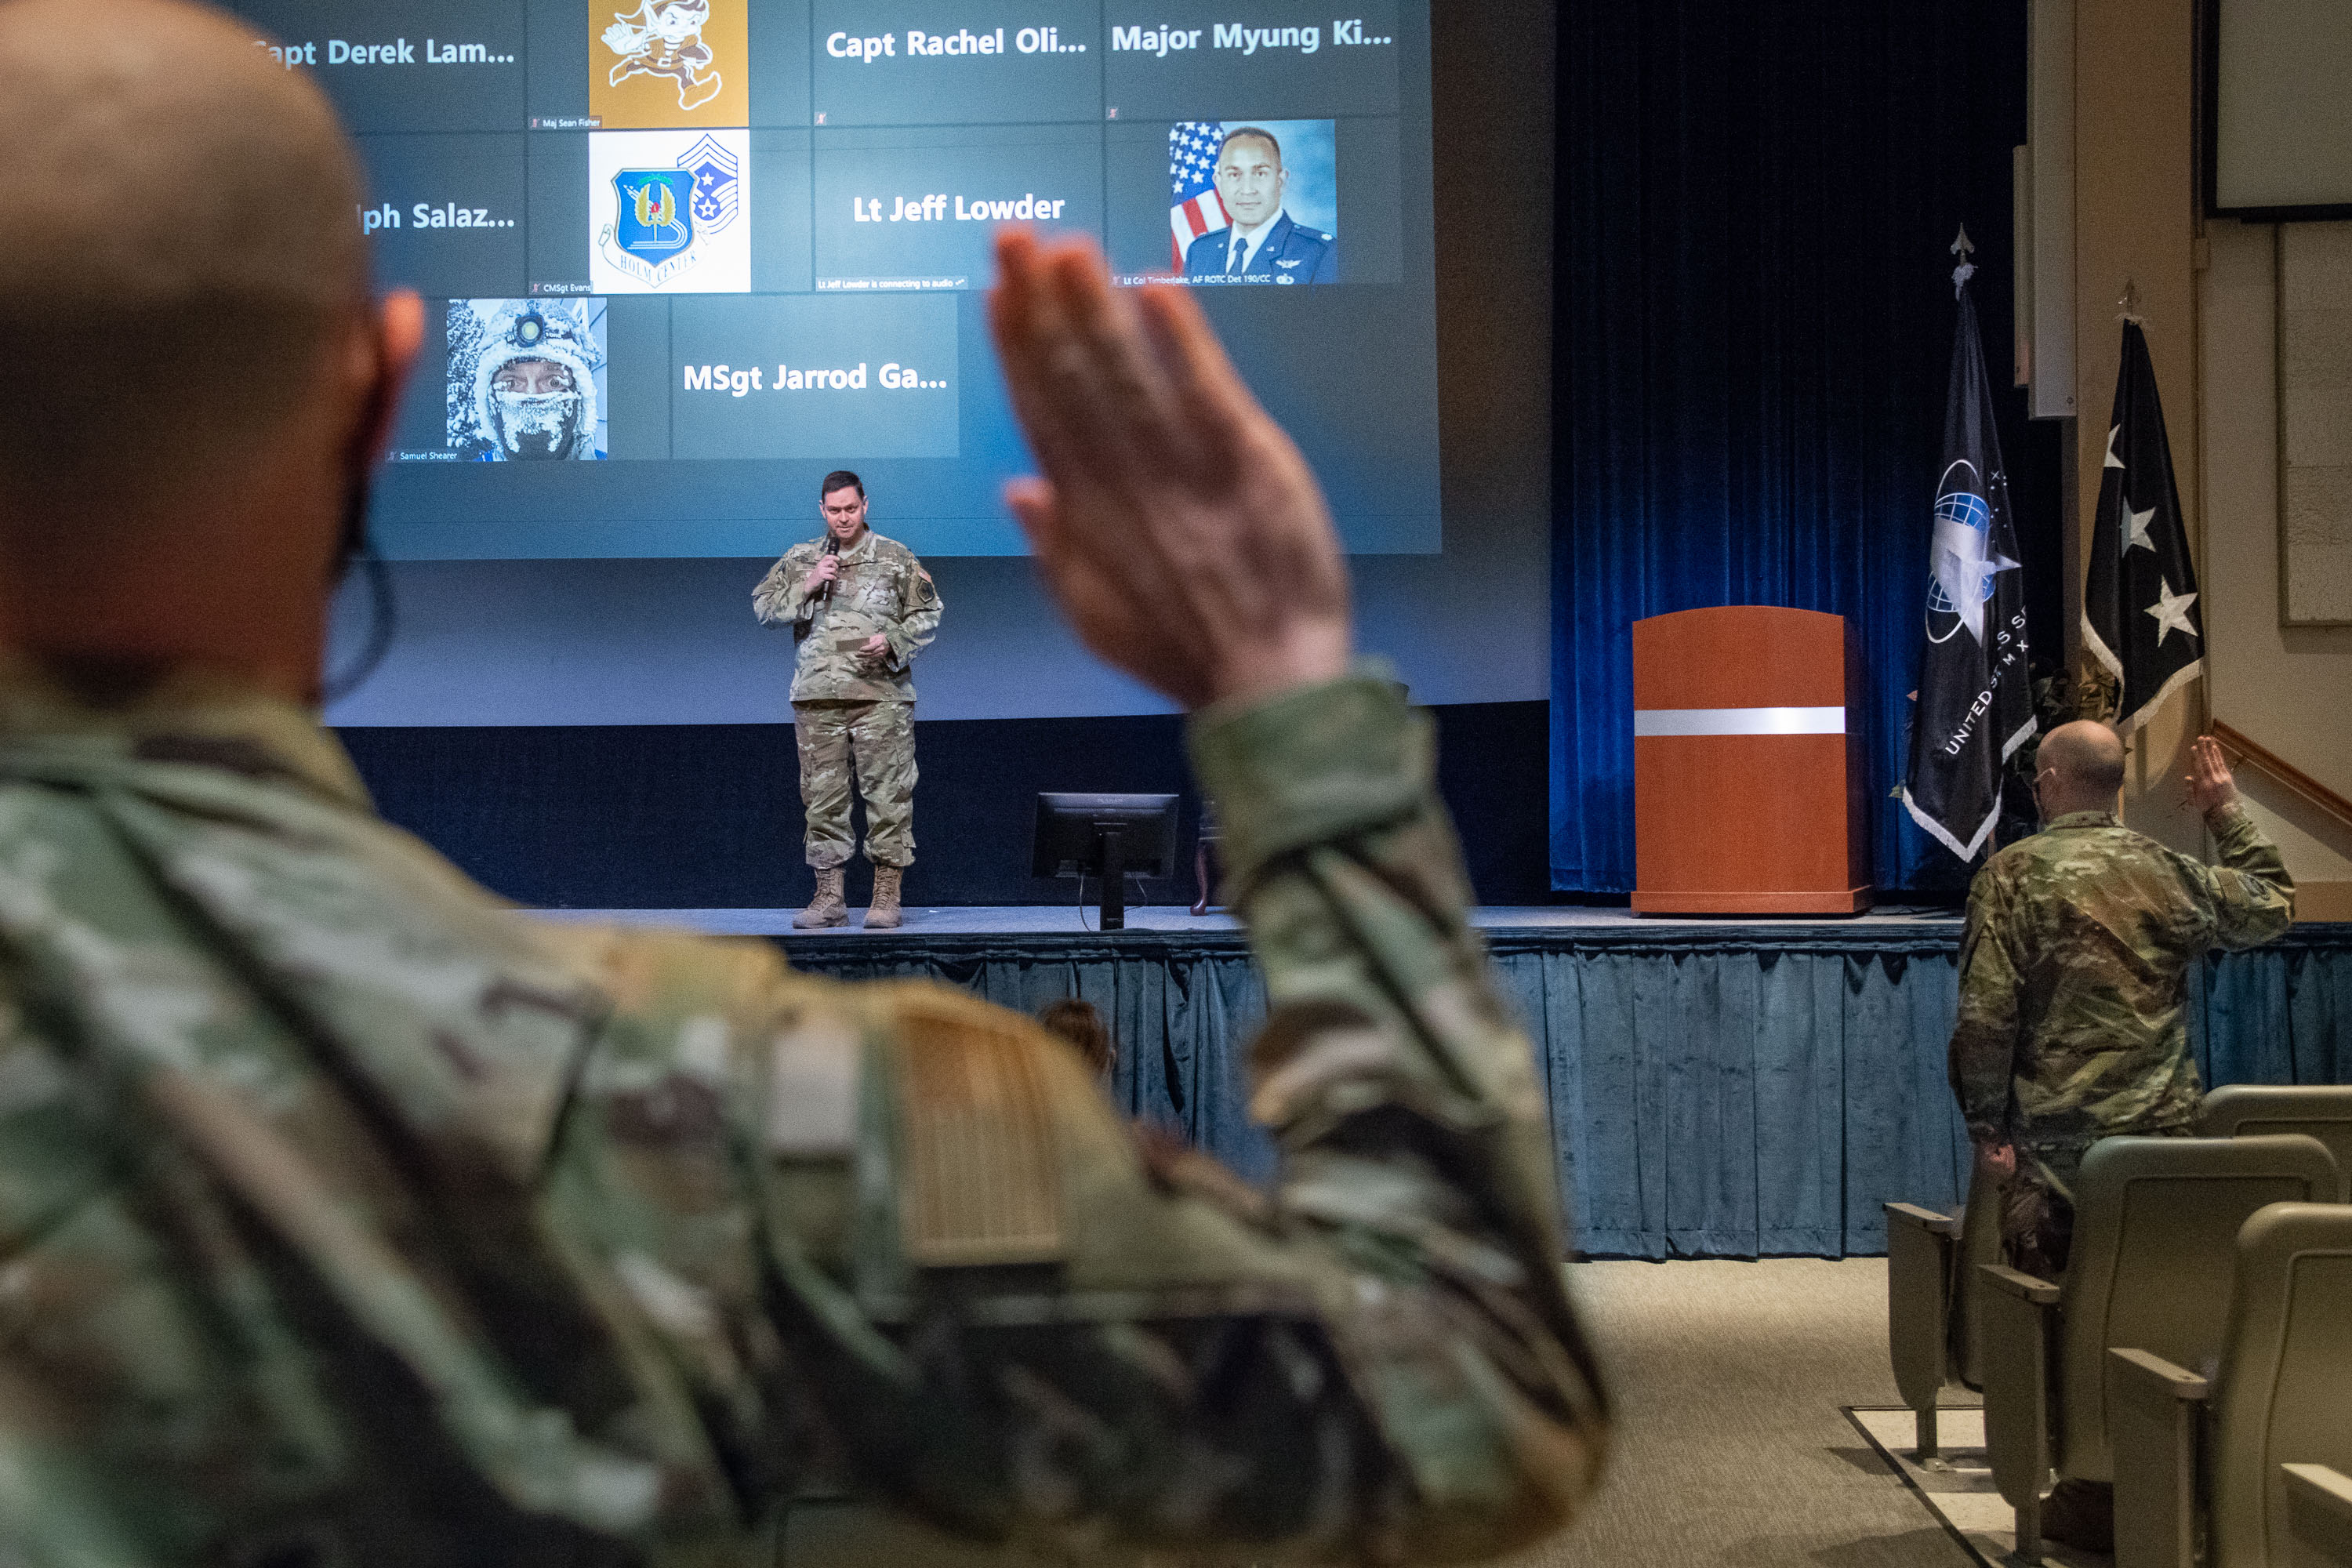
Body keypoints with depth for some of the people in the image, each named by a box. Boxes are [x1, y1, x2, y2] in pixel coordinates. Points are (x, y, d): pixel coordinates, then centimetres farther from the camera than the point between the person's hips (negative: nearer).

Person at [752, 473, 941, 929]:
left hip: (881, 696, -2)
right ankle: (829, 897, 10)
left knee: (887, 796, -4)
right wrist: (806, 587, -5)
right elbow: (763, 607, 10)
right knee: (823, 798, 4)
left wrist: (892, 642, -10)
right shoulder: (800, 558, 13)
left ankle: (886, 897, 1)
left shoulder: (897, 558, 6)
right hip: (816, 699, 3)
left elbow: (927, 616, 7)